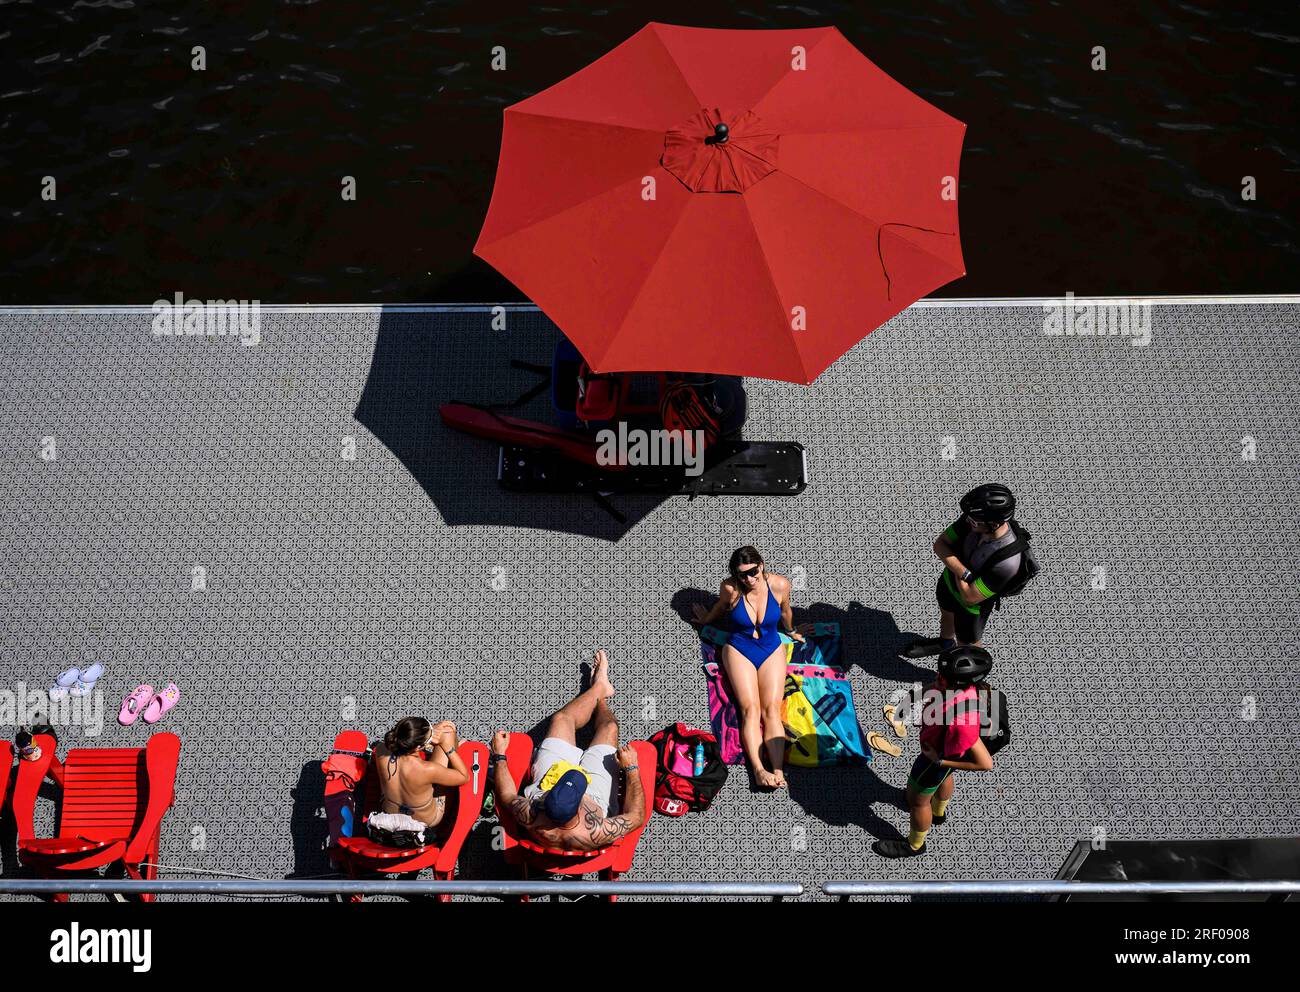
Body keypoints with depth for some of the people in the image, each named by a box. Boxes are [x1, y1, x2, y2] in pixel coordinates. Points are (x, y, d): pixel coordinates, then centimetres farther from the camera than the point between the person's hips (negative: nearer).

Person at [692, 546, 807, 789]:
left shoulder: (779, 584, -14)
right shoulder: (730, 588, -16)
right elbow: (720, 608, 9)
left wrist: (791, 631, 25)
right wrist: (706, 619, 28)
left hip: (772, 650, 1)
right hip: (739, 650, -1)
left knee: (771, 709, -17)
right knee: (750, 708, -20)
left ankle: (778, 770, -30)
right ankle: (758, 770, -33)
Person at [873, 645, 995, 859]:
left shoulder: (960, 722, -47)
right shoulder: (963, 683, -28)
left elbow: (986, 763, -37)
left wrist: (940, 761, -28)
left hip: (939, 756, -7)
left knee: (917, 800, 20)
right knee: (942, 779, 37)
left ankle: (914, 845, 49)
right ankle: (938, 812, 69)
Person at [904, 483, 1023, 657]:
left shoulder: (1007, 563, -43)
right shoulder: (972, 520, -28)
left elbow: (969, 598, -33)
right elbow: (939, 544, -16)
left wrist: (954, 564, -21)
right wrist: (962, 570, -31)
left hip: (971, 607, -6)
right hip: (949, 579, 6)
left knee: (967, 643, 23)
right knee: (946, 613, 36)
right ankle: (944, 642, 68)